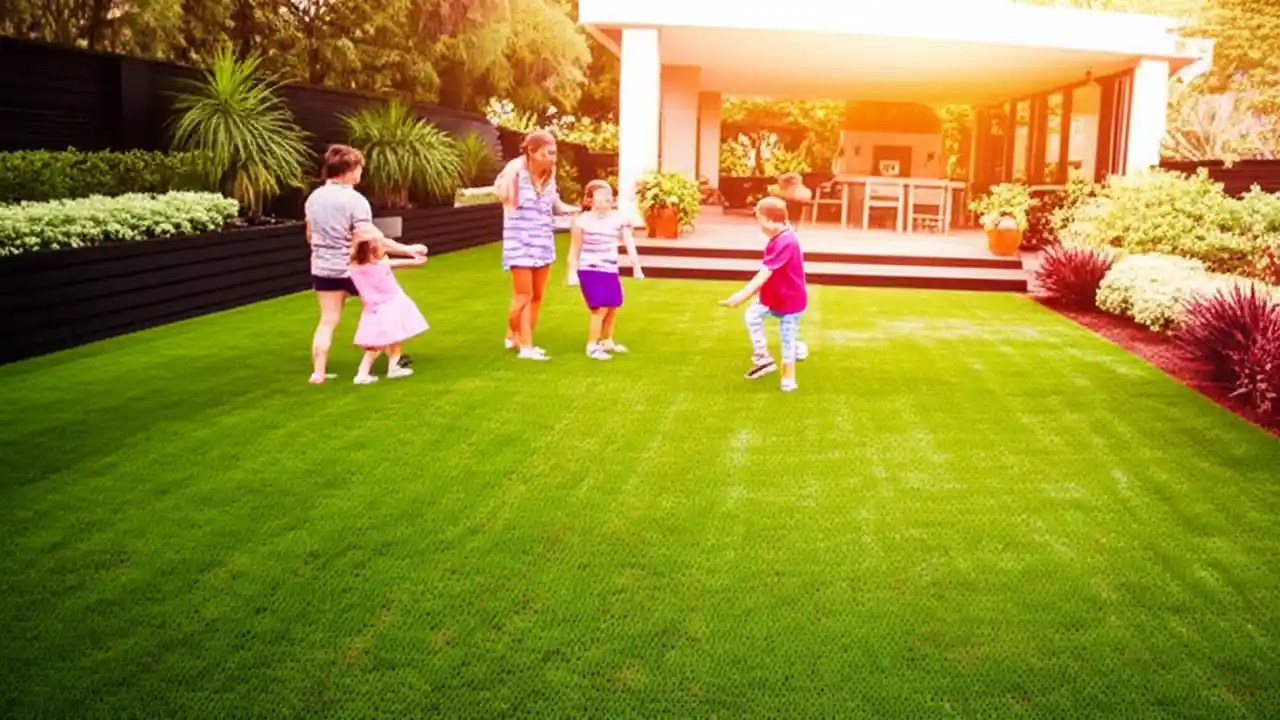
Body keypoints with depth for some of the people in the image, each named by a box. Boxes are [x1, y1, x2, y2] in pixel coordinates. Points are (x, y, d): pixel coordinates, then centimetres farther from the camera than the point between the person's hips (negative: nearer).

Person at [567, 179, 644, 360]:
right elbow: (575, 250, -4)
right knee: (600, 308, -13)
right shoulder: (583, 221, -9)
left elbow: (630, 244, -2)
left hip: (610, 270, 6)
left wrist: (636, 267, -7)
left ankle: (606, 341, 36)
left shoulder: (619, 219, 1)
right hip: (590, 270, -5)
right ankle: (592, 346, 0)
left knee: (613, 306, 15)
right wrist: (572, 273, -5)